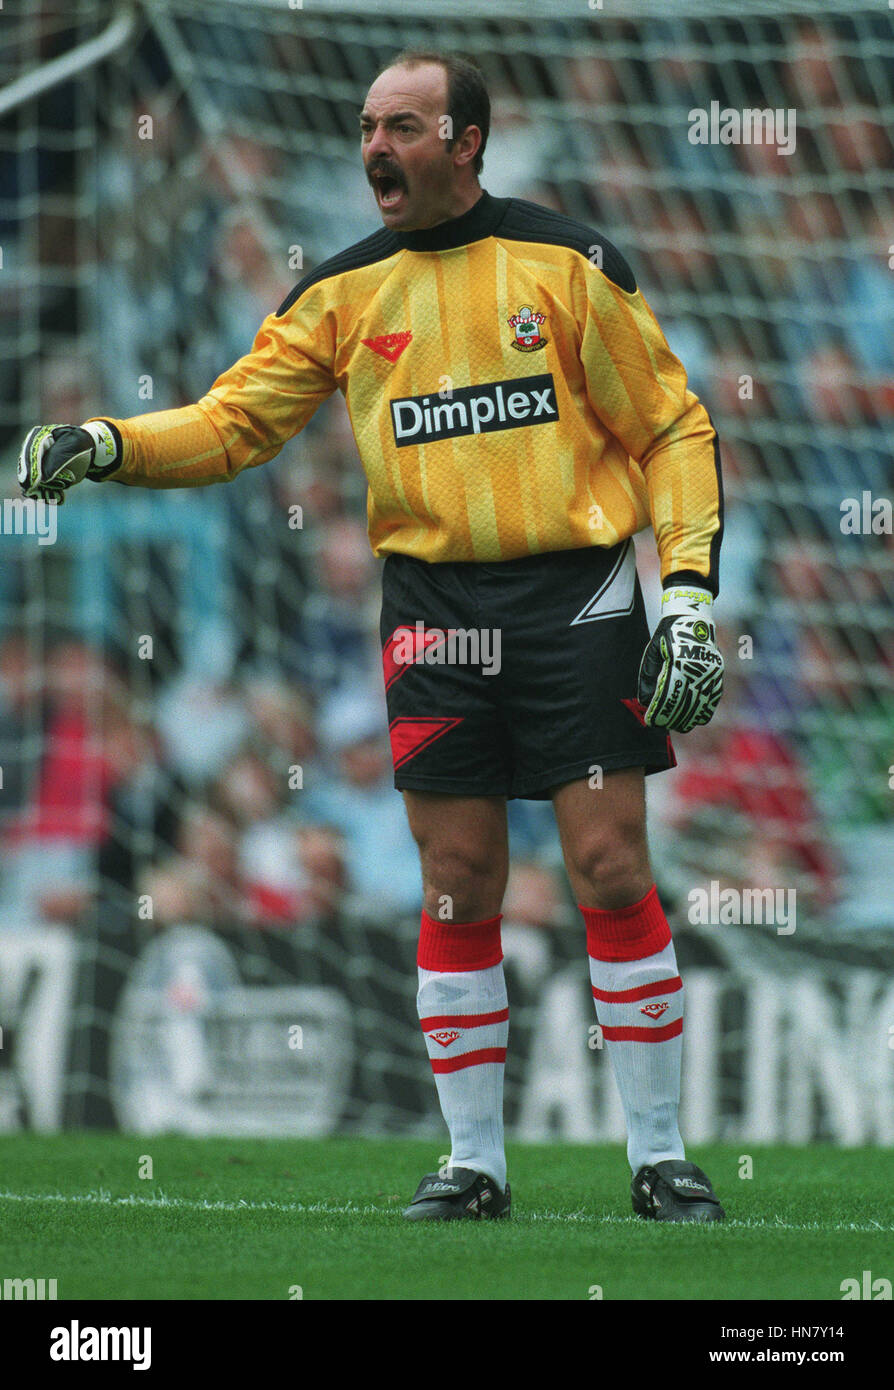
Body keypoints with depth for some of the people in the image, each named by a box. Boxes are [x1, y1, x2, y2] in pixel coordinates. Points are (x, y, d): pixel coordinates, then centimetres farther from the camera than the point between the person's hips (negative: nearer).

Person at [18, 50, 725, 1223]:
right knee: (458, 888, 1)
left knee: (613, 871, -5)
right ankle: (474, 1162, 11)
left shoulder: (567, 264, 0)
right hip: (434, 604, 2)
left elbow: (672, 427, 3)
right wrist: (108, 446, -12)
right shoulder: (345, 291, 7)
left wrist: (690, 588, -6)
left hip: (577, 596, -2)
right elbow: (233, 422, 5)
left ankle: (660, 1159, 4)